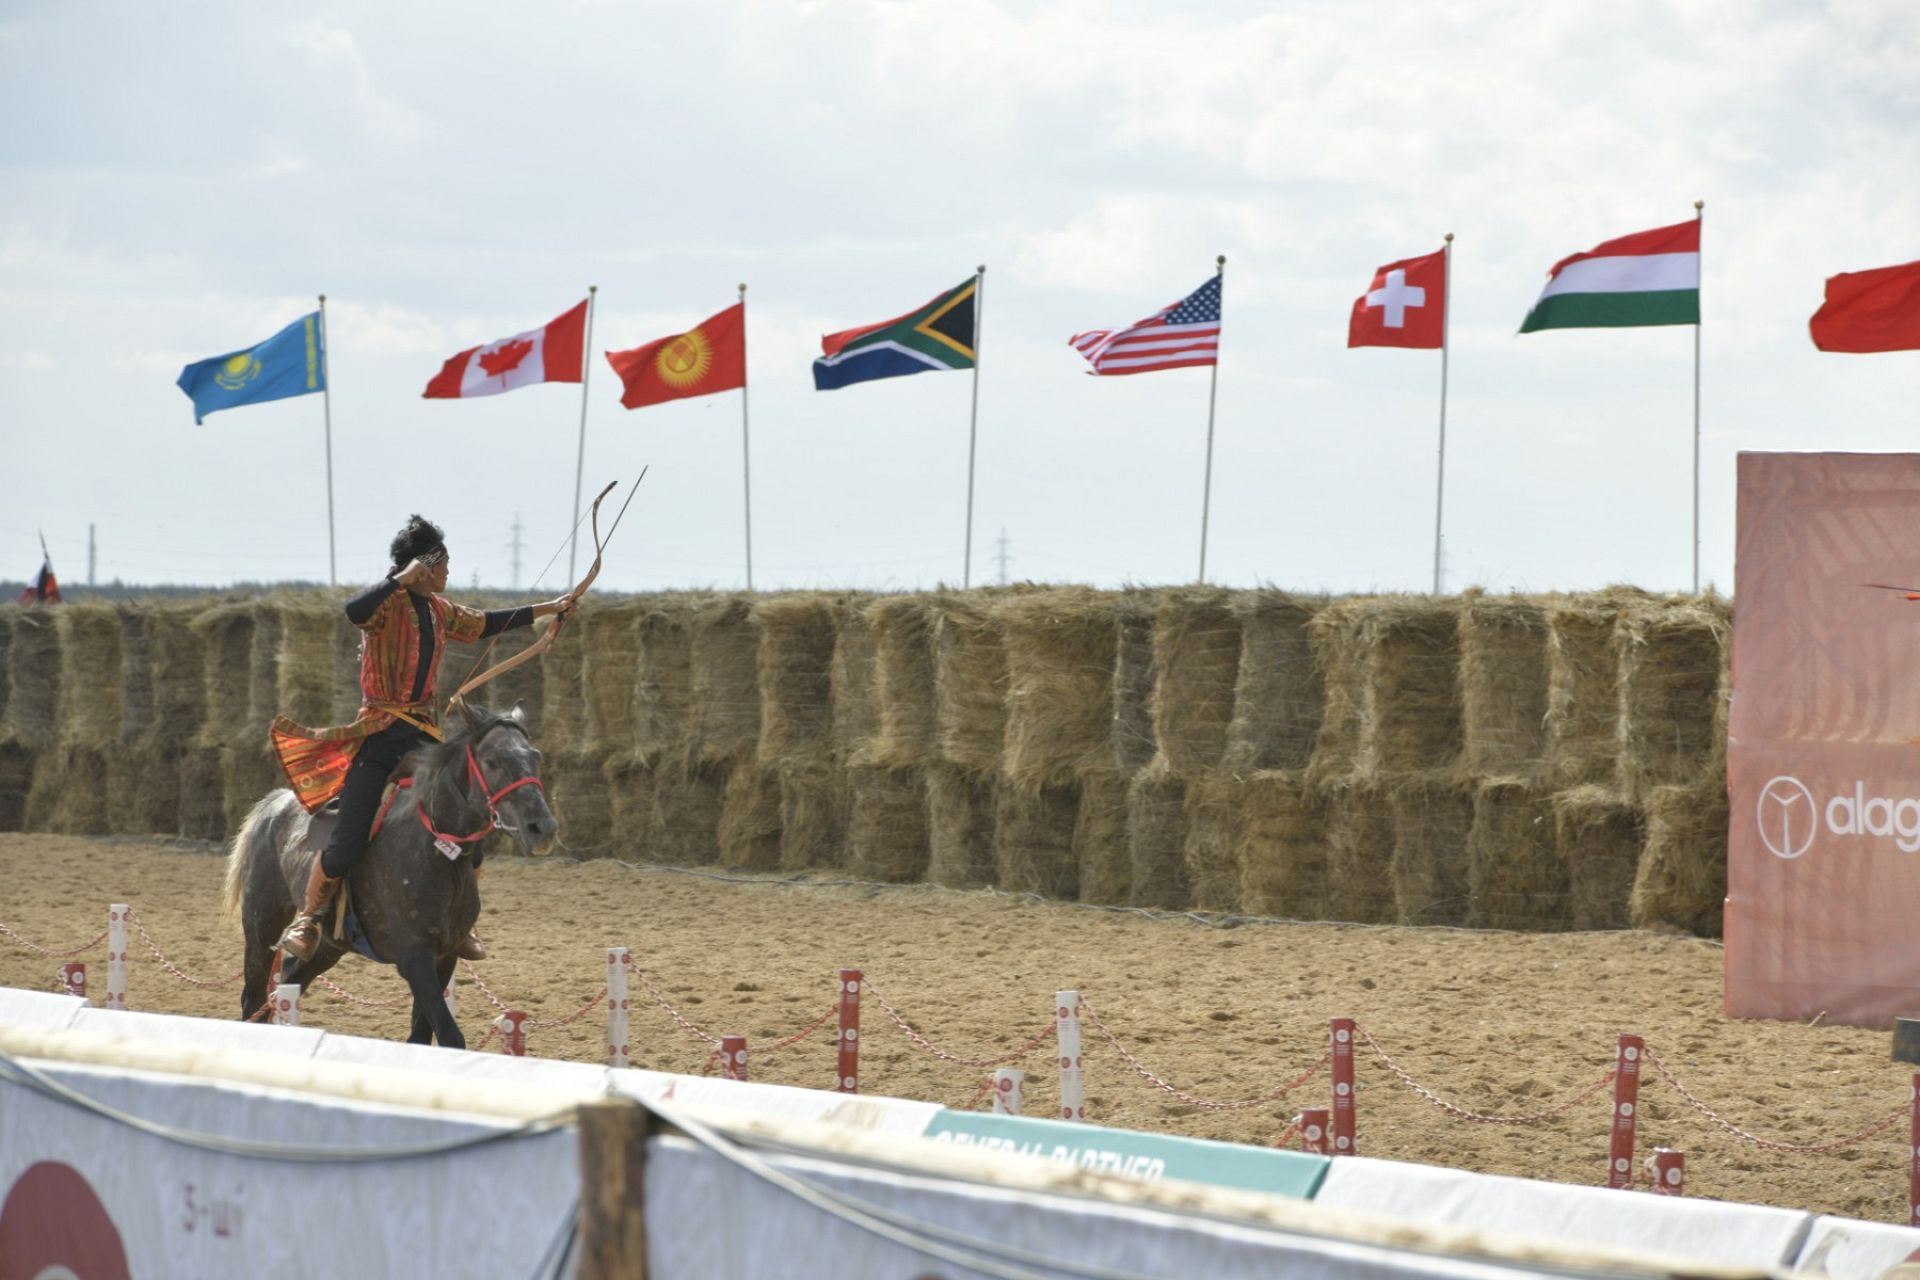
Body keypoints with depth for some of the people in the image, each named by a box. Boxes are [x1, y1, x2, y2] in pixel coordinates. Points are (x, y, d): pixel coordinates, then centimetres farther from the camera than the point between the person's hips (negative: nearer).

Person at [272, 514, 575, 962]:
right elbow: (354, 611, -35)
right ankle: (305, 920, 6)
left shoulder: (439, 610, 12)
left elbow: (485, 624, 28)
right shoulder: (388, 603, -12)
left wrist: (547, 609, 33)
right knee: (349, 842, -13)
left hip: (422, 732, 7)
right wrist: (403, 578, -29)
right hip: (380, 735, -7)